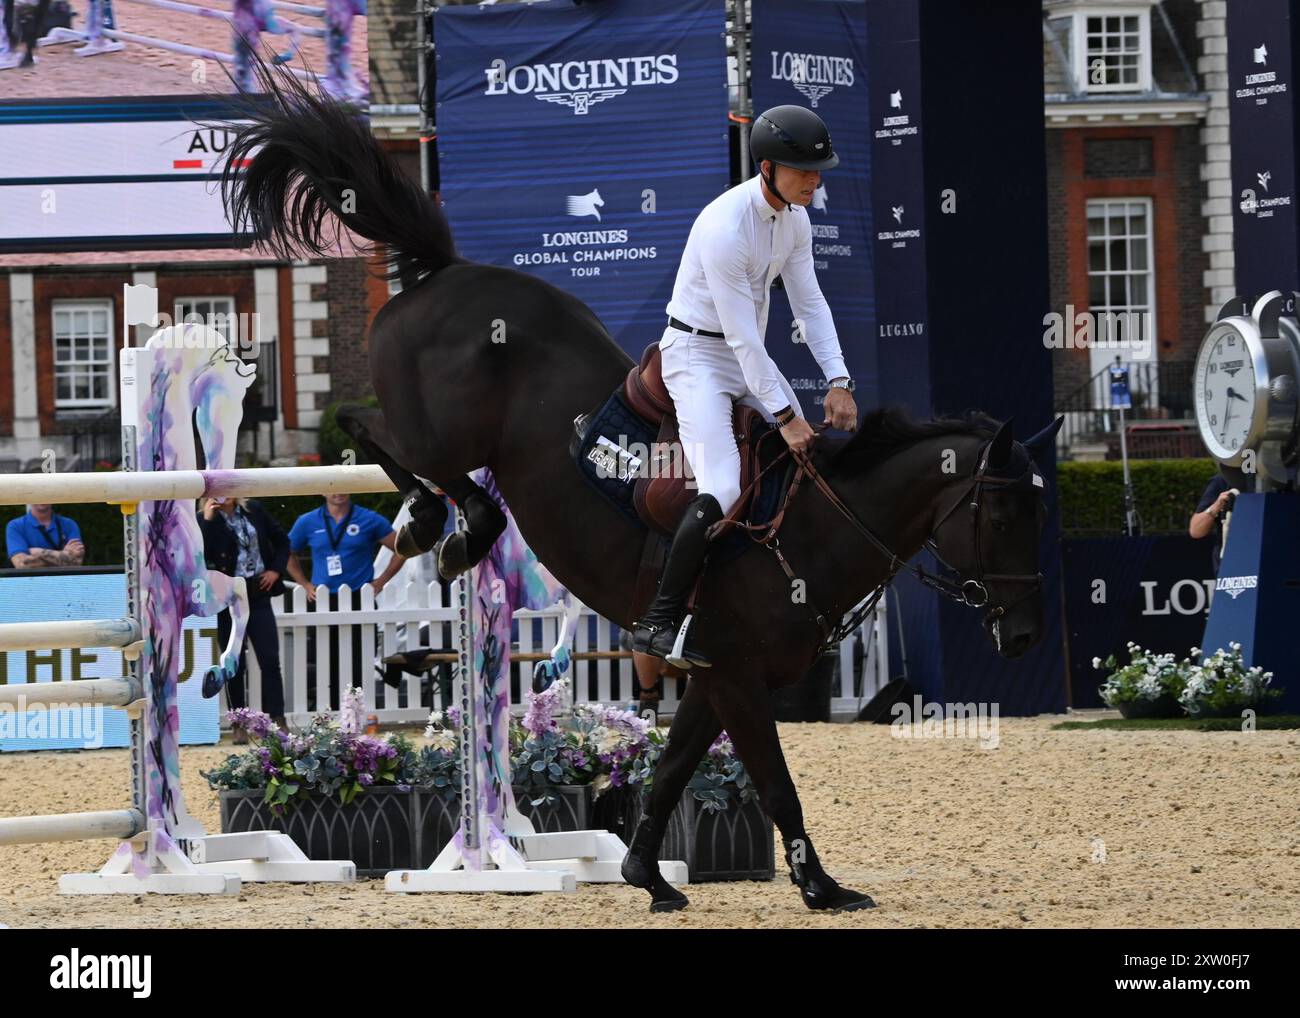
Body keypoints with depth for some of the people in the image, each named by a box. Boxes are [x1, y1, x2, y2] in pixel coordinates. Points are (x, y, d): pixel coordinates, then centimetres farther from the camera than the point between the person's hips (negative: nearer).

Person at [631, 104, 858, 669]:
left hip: (750, 355, 9)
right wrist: (783, 414, -25)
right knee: (720, 492, -22)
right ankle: (657, 624, -21)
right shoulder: (726, 226, -29)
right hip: (697, 352, -9)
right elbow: (740, 333, -27)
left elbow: (809, 302, 4)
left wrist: (838, 382, -6)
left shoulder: (794, 217, -1)